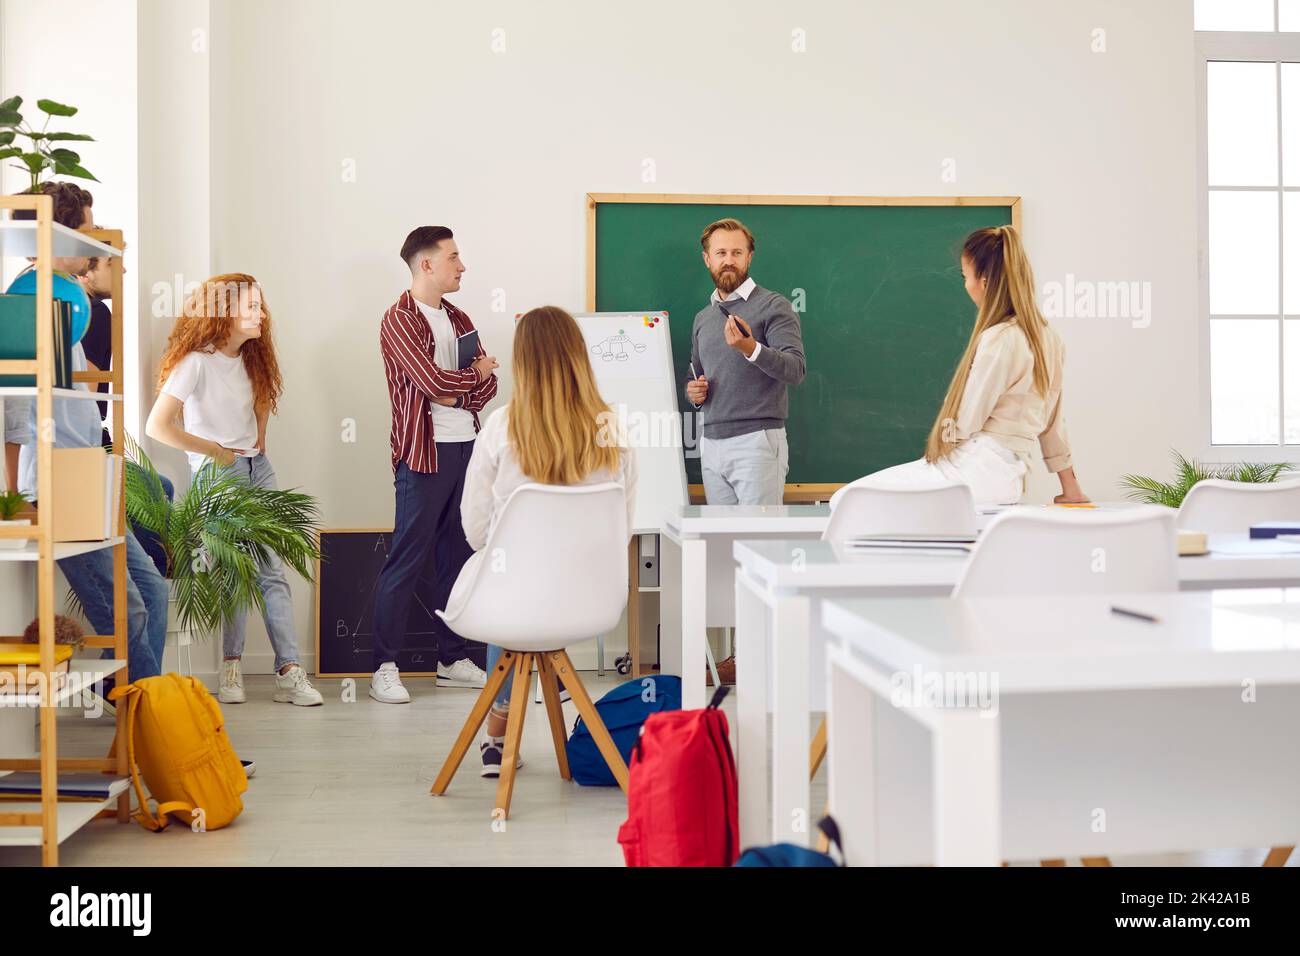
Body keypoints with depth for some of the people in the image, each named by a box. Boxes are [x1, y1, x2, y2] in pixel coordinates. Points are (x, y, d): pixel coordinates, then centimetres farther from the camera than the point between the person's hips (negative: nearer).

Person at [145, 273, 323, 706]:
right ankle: (231, 669, 8)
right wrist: (215, 451, -11)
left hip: (256, 467, 7)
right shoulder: (196, 362, -13)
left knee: (271, 570, -2)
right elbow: (158, 427, -19)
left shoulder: (250, 359, 11)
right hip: (218, 473, -7)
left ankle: (289, 673, -6)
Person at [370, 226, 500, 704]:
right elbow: (436, 382, -18)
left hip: (467, 447, 7)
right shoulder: (399, 320, -7)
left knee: (456, 555, 10)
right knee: (408, 558, -4)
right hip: (424, 451, -7)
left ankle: (454, 658, 19)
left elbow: (487, 384, 10)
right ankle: (384, 667, 2)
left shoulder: (458, 319, 16)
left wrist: (455, 397, -9)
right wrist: (474, 373, 0)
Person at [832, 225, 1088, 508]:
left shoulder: (999, 339, -15)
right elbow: (1052, 421, 20)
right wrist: (1071, 488, 27)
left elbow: (965, 423, -10)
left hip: (977, 468, -10)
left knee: (844, 499, -9)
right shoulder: (1047, 338, 12)